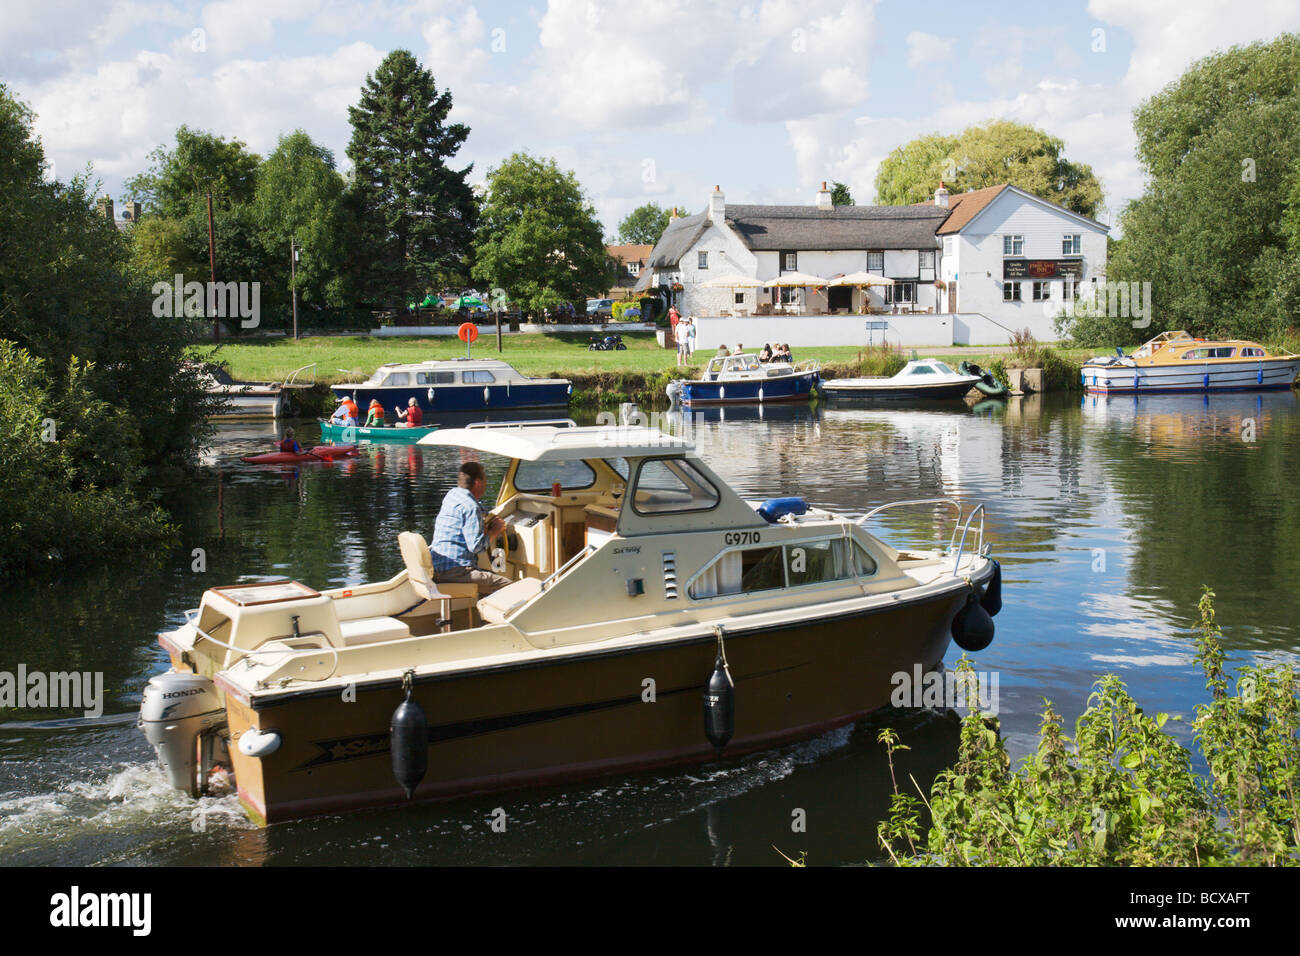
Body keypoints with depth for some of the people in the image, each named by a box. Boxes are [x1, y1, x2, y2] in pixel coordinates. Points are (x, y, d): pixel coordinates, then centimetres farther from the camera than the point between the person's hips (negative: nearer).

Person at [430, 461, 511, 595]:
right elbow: (477, 546, -19)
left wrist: (489, 527, 12)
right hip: (455, 572, -10)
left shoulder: (452, 494, 15)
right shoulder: (471, 507, -15)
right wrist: (495, 531, -3)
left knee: (494, 576, 23)